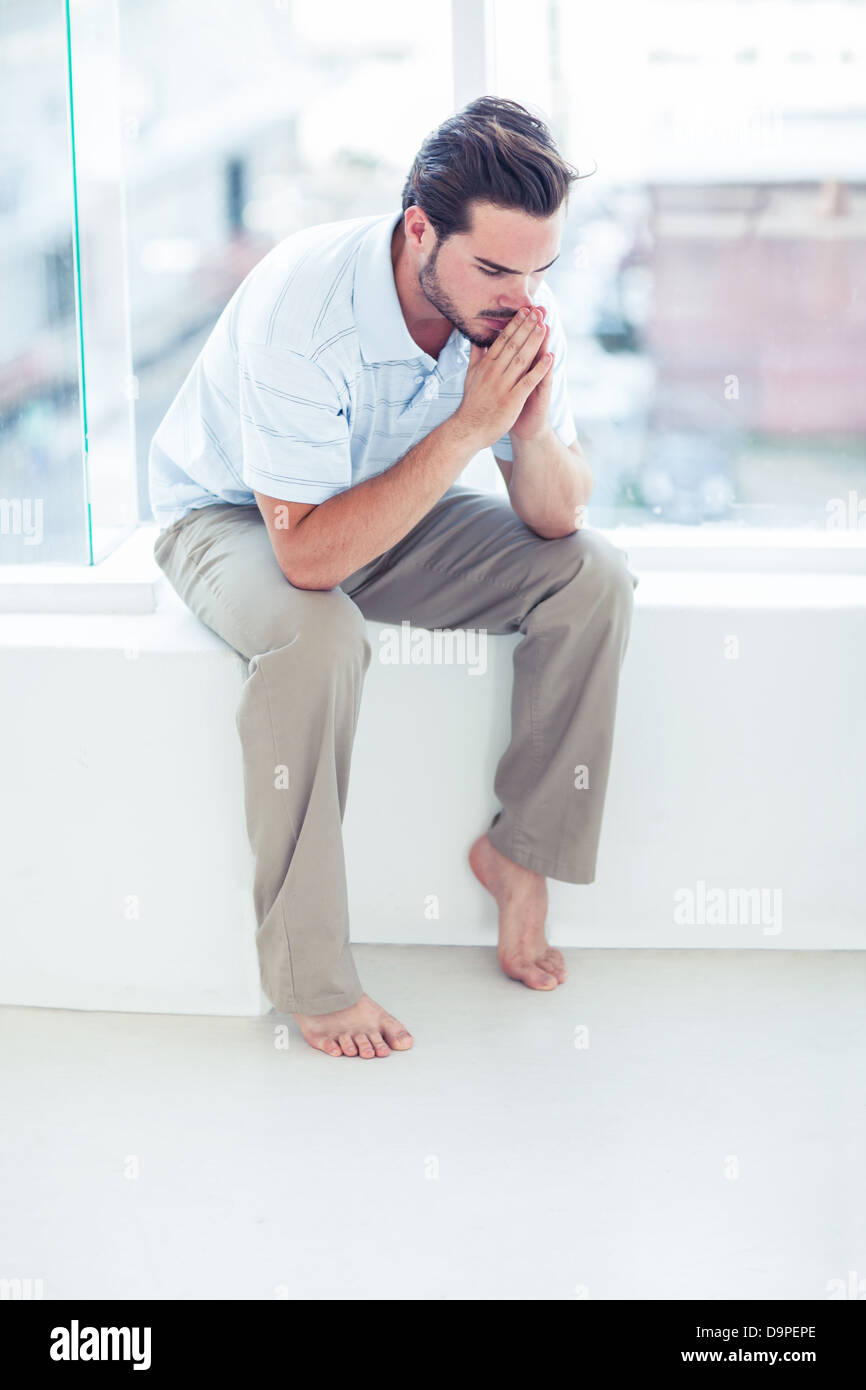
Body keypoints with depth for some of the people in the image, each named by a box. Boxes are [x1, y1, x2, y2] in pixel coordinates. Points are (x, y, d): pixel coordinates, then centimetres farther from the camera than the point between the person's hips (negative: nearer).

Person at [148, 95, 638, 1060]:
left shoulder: (509, 303, -19)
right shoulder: (303, 304, -36)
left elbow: (557, 517, -11)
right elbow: (308, 556, -39)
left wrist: (536, 434, -33)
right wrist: (466, 429, -40)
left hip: (392, 506, 6)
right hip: (234, 516, -5)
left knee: (593, 576, -13)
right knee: (318, 638, -37)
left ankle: (520, 854, 1)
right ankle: (309, 977, -24)